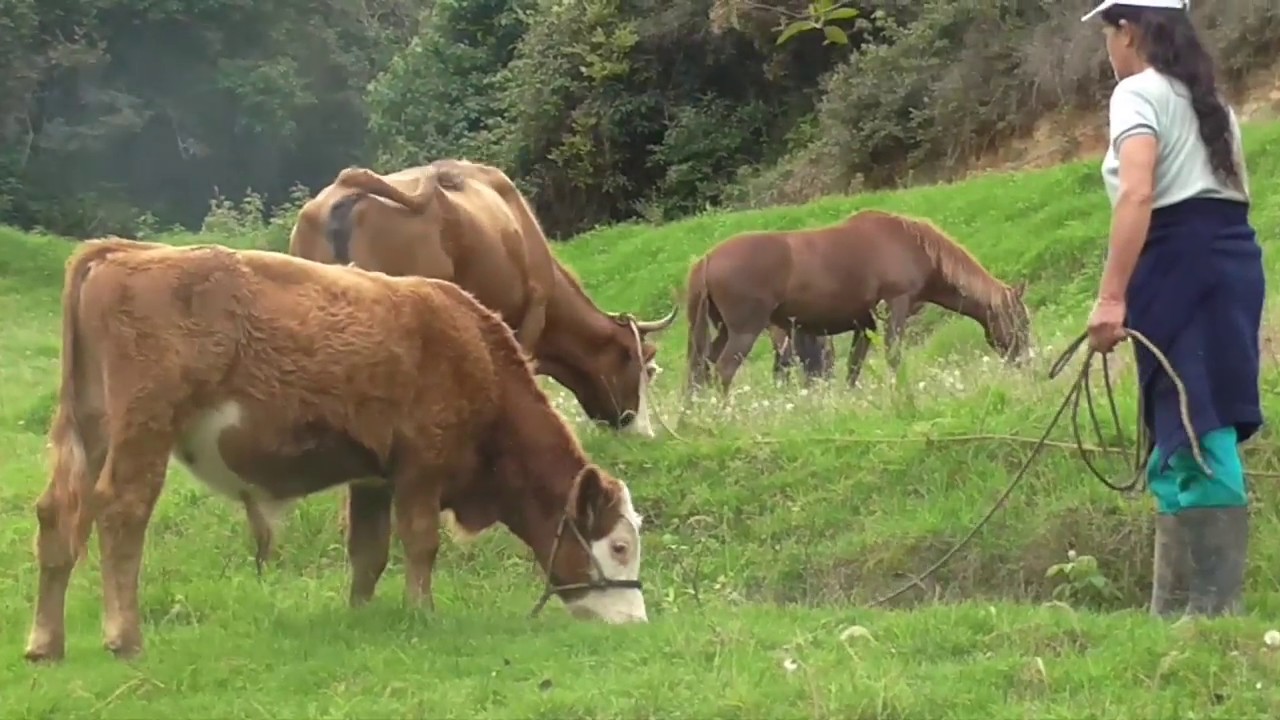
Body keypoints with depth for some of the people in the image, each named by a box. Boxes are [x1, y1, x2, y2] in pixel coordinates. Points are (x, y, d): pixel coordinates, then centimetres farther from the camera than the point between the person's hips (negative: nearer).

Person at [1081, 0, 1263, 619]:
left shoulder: (1139, 91, -4)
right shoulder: (1207, 98, 23)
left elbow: (1137, 195, -18)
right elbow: (1229, 189, 18)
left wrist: (1110, 296, -24)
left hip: (1181, 265, -9)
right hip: (1233, 258, 9)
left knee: (1196, 437, -9)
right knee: (1190, 434, 11)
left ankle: (1213, 609, -10)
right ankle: (1180, 606, 14)